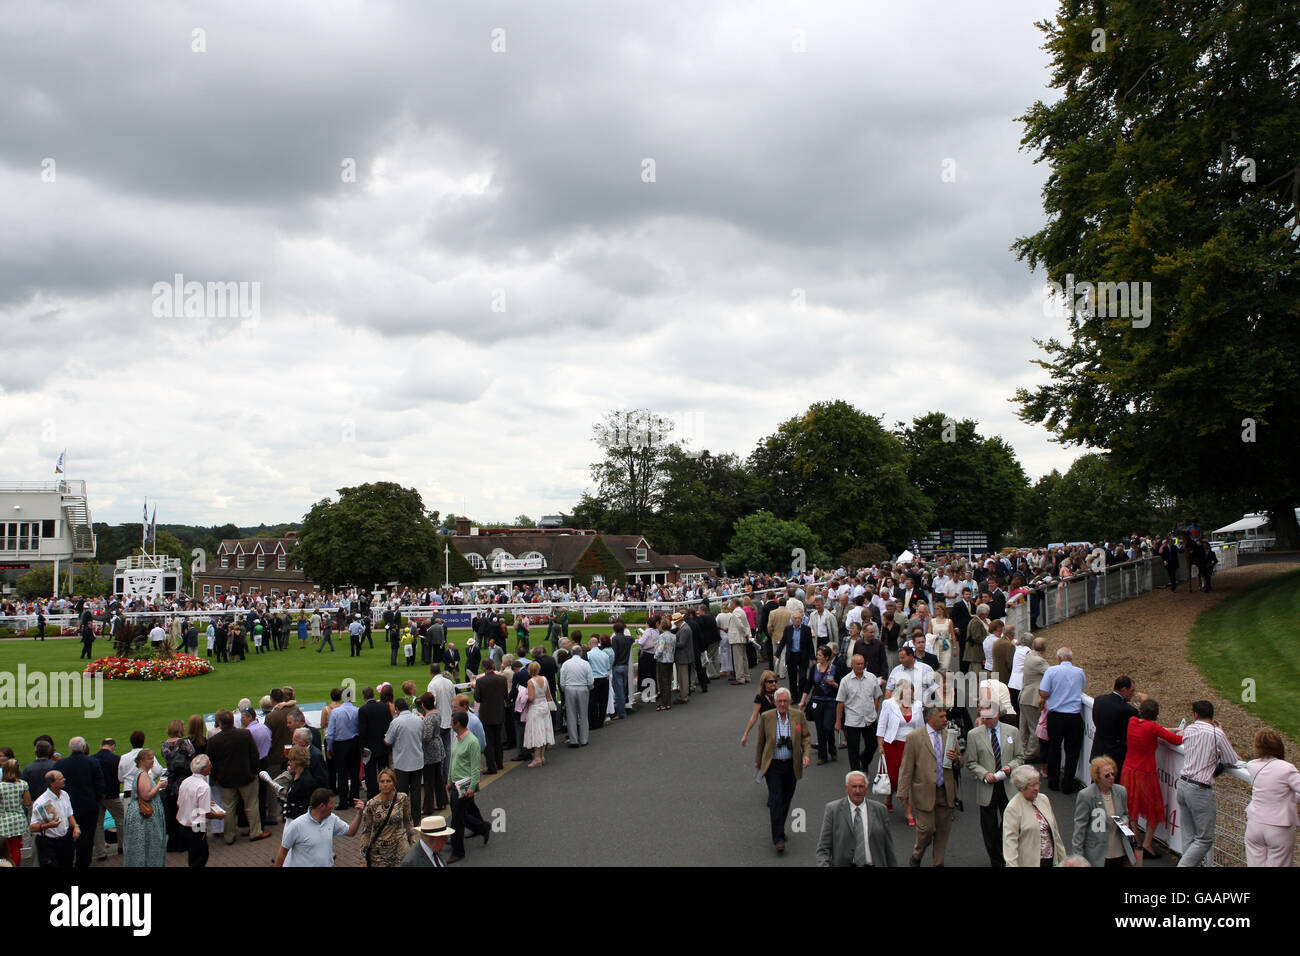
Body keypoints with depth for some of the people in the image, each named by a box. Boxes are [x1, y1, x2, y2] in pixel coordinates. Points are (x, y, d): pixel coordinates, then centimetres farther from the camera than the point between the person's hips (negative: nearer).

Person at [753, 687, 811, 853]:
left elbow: (806, 736, 6)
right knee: (776, 799, -9)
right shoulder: (766, 717, -5)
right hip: (773, 765, -2)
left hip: (792, 765, 2)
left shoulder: (799, 715, -1)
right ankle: (778, 838, -8)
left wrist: (806, 754, -9)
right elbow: (760, 740, 6)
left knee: (786, 799, 12)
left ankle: (778, 826, 33)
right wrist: (757, 760, 12)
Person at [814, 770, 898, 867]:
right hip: (844, 864, -2)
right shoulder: (833, 809, 2)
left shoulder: (880, 810, 7)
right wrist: (824, 864, -15)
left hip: (872, 864, 2)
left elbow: (888, 847, 13)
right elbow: (823, 848, 0)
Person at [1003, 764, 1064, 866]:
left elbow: (1054, 831, 16)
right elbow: (1010, 840, -17)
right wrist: (1012, 864, -24)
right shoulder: (1013, 808, -12)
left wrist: (1063, 858, 17)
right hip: (1029, 862, -6)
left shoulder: (1044, 799, 8)